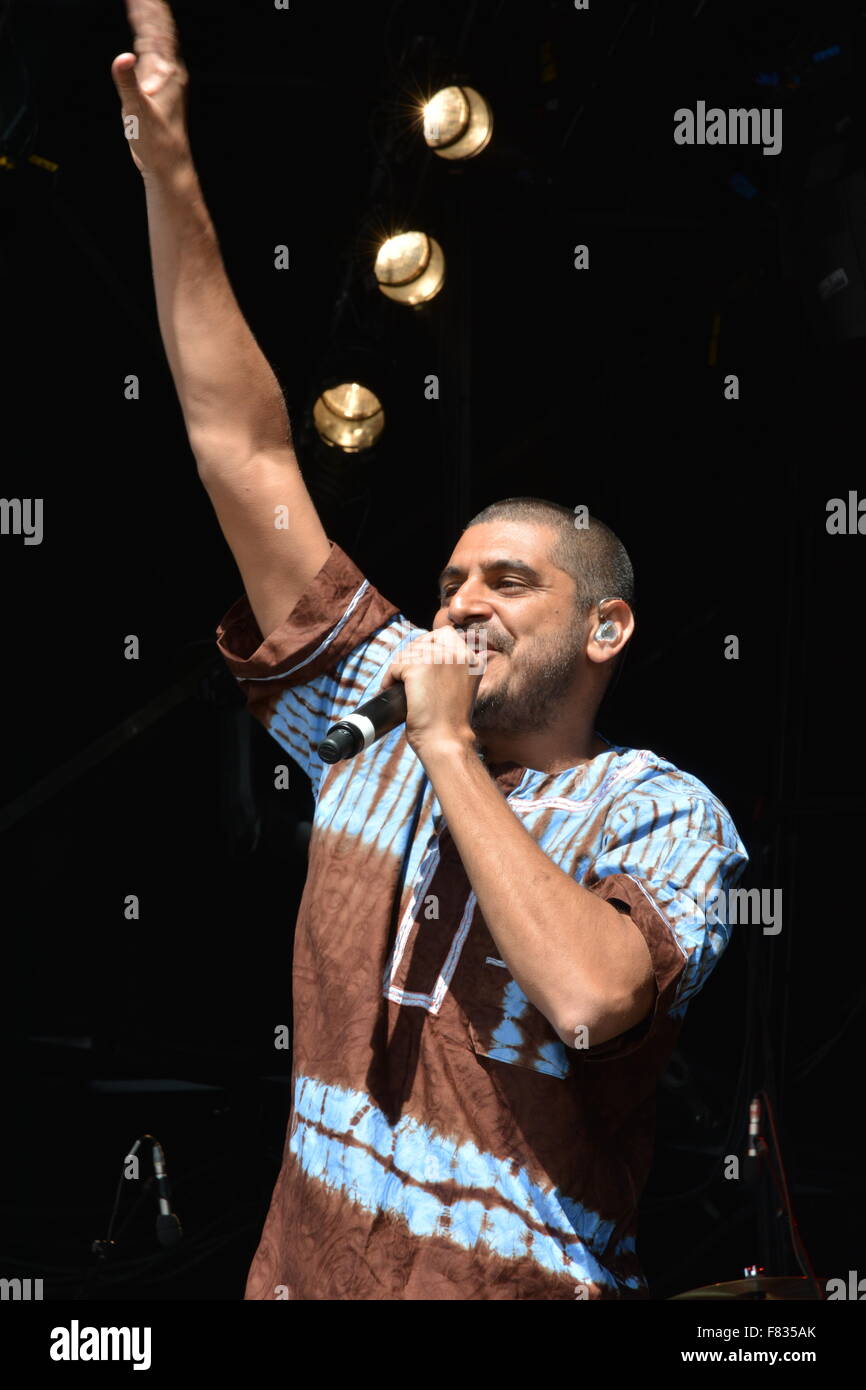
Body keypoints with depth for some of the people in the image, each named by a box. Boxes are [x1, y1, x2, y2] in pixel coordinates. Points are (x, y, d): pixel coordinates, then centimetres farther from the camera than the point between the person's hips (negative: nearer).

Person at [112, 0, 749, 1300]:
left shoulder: (660, 815, -6)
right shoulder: (378, 710, 6)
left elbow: (588, 995, -28)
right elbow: (244, 449, 4)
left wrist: (448, 753, -17)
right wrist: (169, 169, 0)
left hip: (524, 1281, -4)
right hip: (301, 1268, 4)